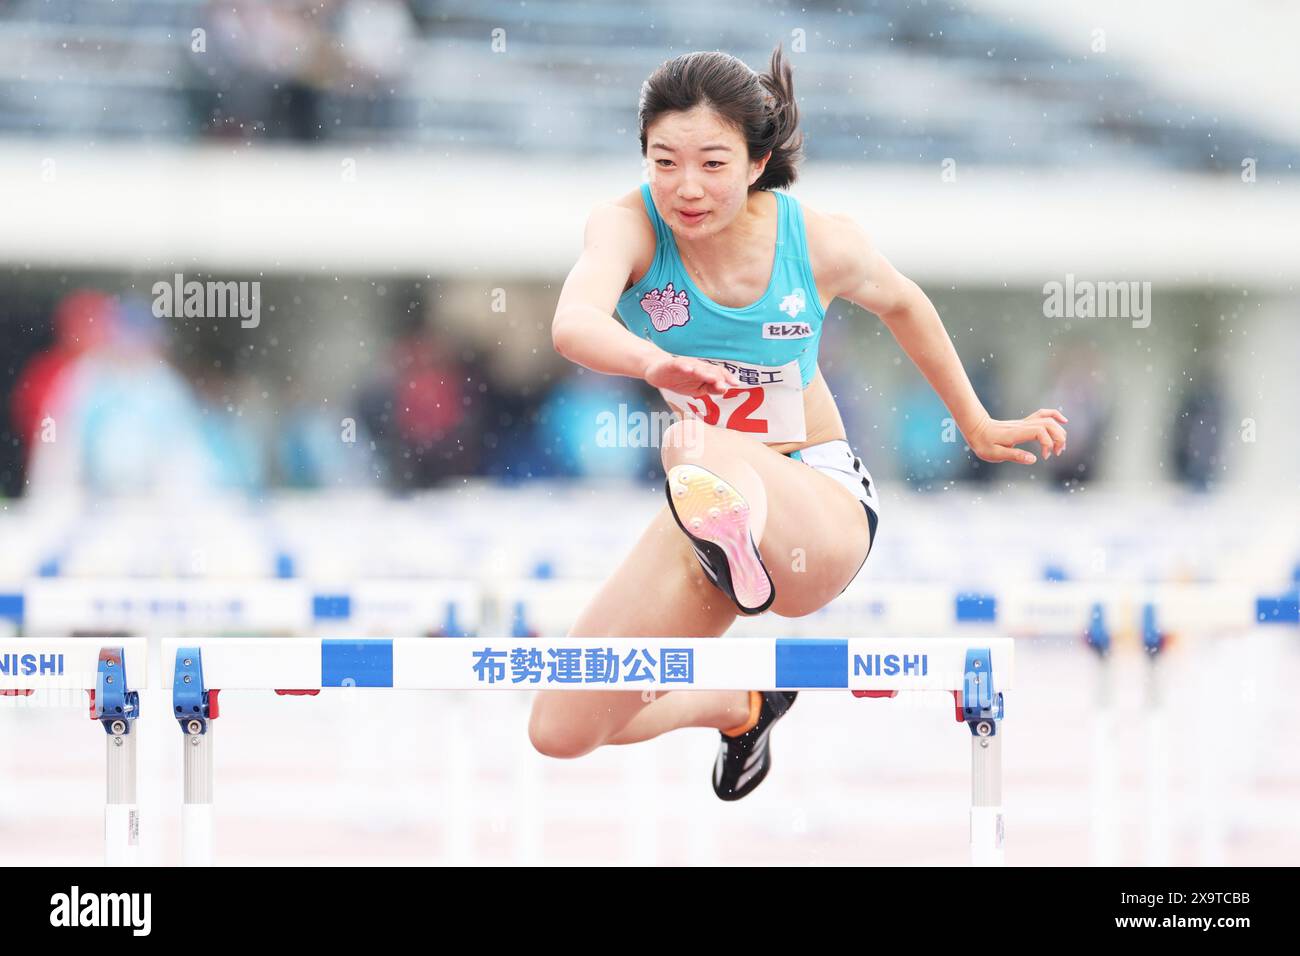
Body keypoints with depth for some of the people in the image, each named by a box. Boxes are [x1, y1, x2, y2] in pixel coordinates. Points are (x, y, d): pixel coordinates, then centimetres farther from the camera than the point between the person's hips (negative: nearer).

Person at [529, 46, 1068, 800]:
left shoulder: (822, 243, -13)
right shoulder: (629, 227, -16)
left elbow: (901, 304, 11)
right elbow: (574, 323, -40)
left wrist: (977, 426, 24)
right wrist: (655, 362, -62)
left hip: (817, 496, -4)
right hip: (710, 508, 4)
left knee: (695, 448, -40)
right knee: (560, 732, 3)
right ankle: (740, 707, 31)